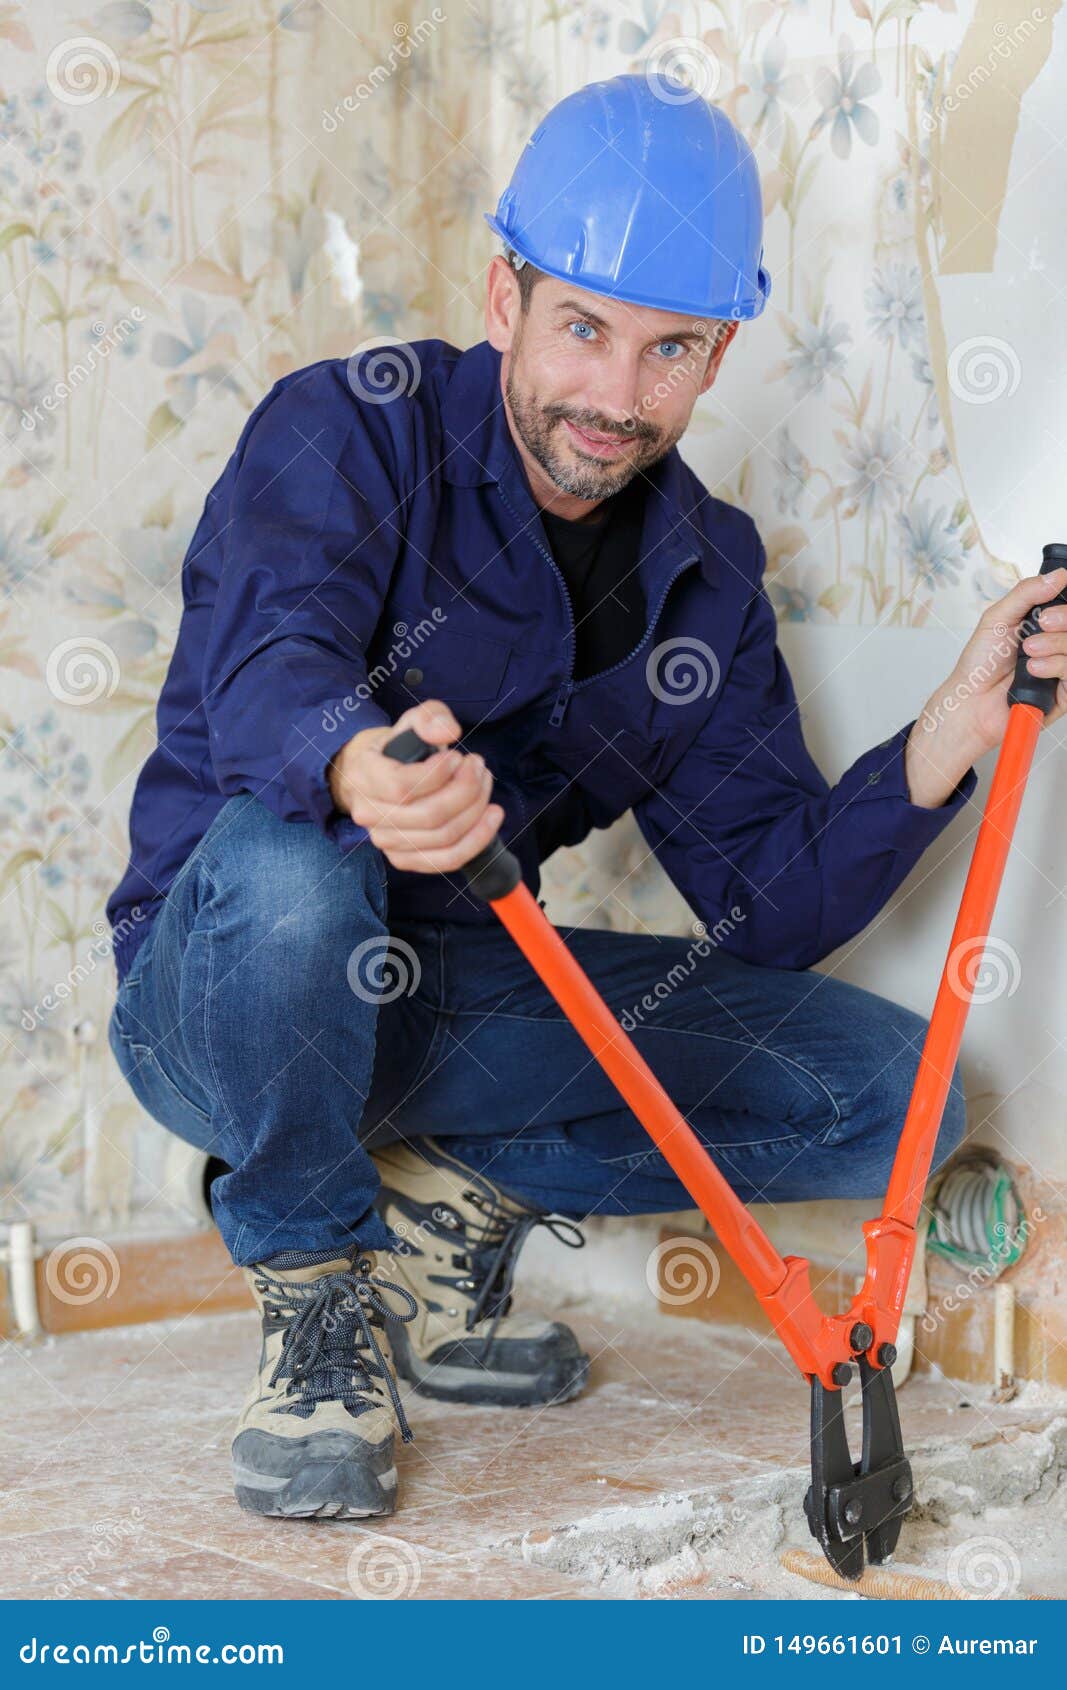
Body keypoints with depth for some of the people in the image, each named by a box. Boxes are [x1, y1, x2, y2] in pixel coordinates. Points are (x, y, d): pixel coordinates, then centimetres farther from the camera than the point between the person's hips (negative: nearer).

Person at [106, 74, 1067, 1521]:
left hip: (460, 999, 5)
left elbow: (770, 904, -2)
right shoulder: (356, 429, -14)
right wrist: (358, 768, -59)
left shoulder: (706, 575, 2)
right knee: (286, 862, -40)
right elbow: (266, 661, -34)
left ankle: (448, 1205, 2)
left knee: (896, 1090, -6)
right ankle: (315, 1275, -11)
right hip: (224, 1004, -4)